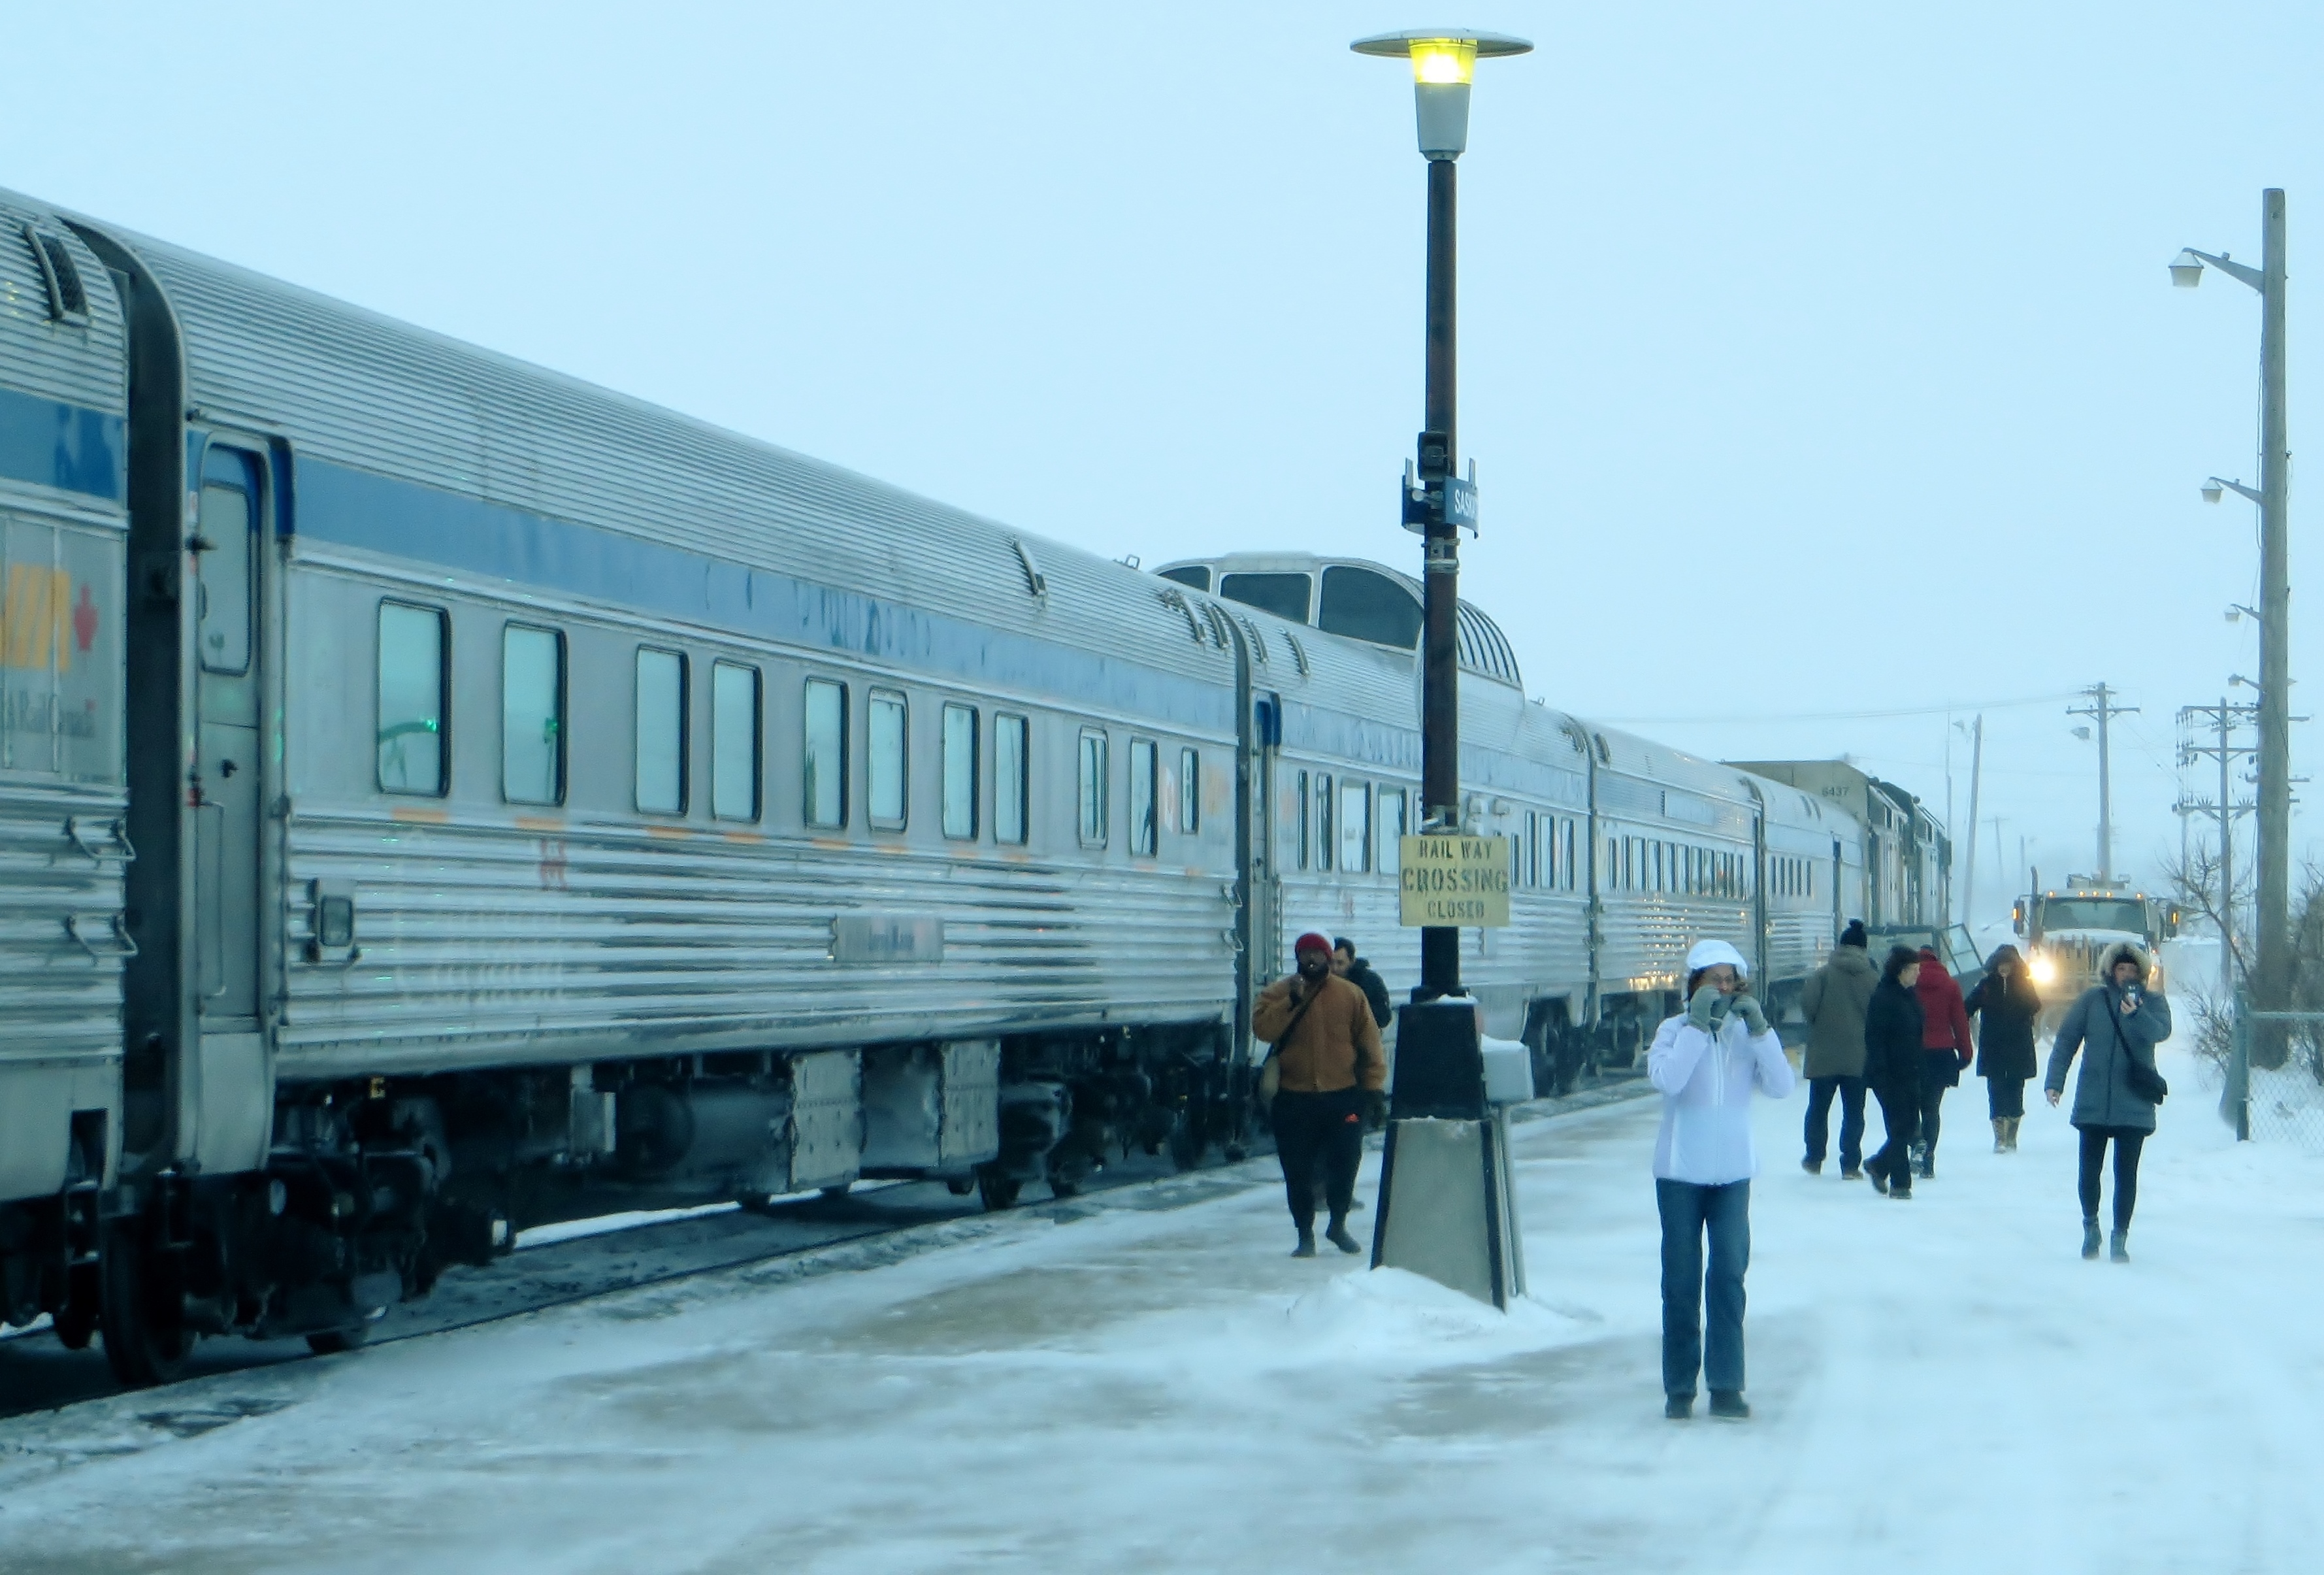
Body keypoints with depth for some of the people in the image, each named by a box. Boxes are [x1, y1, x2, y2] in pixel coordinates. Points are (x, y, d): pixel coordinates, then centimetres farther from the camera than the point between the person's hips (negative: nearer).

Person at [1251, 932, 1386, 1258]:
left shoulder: (1350, 995, 5)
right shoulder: (1278, 993, 3)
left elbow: (1369, 1042, 6)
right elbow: (1262, 1028, -13)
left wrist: (1372, 1084, 1)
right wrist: (1291, 1002, -22)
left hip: (1342, 1097, 1)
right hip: (1295, 1100, -1)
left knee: (1345, 1164, 6)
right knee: (1298, 1171, 2)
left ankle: (1338, 1225, 27)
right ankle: (1305, 1235, 13)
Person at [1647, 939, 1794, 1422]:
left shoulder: (1746, 1032, 2)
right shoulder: (1674, 1030, -6)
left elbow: (1781, 1086, -9)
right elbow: (1667, 1078, -24)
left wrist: (1760, 1030, -18)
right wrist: (1698, 1025, -24)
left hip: (1732, 1173, 2)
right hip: (1680, 1173, -2)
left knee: (1729, 1278, -2)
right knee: (1681, 1282, 5)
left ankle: (1726, 1387, 3)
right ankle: (1680, 1388, 14)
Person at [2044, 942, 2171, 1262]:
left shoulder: (2153, 1002, 3)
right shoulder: (2093, 999, 4)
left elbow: (2161, 1031, -17)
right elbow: (2066, 1039, 5)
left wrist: (2136, 1014, -36)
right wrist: (2054, 1081, -3)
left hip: (2134, 1106, -1)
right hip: (2093, 1102, 1)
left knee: (2126, 1172, -1)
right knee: (2090, 1169, 5)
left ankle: (2120, 1237, 6)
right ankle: (2090, 1227, 25)